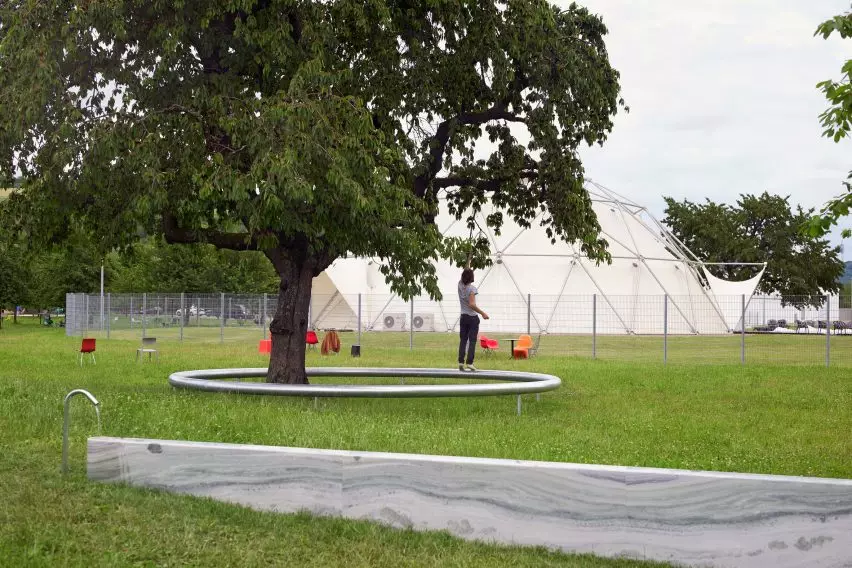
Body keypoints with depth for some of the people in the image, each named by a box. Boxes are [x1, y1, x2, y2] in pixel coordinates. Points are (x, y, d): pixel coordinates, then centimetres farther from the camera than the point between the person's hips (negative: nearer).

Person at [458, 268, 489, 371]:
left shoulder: (460, 285, 0)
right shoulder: (472, 288, -17)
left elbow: (464, 274, 18)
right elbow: (472, 304, -24)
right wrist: (482, 313, -17)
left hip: (463, 317, 5)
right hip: (473, 318, -5)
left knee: (463, 340, 8)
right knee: (472, 341, -2)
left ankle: (461, 362, 4)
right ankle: (469, 363, -7)